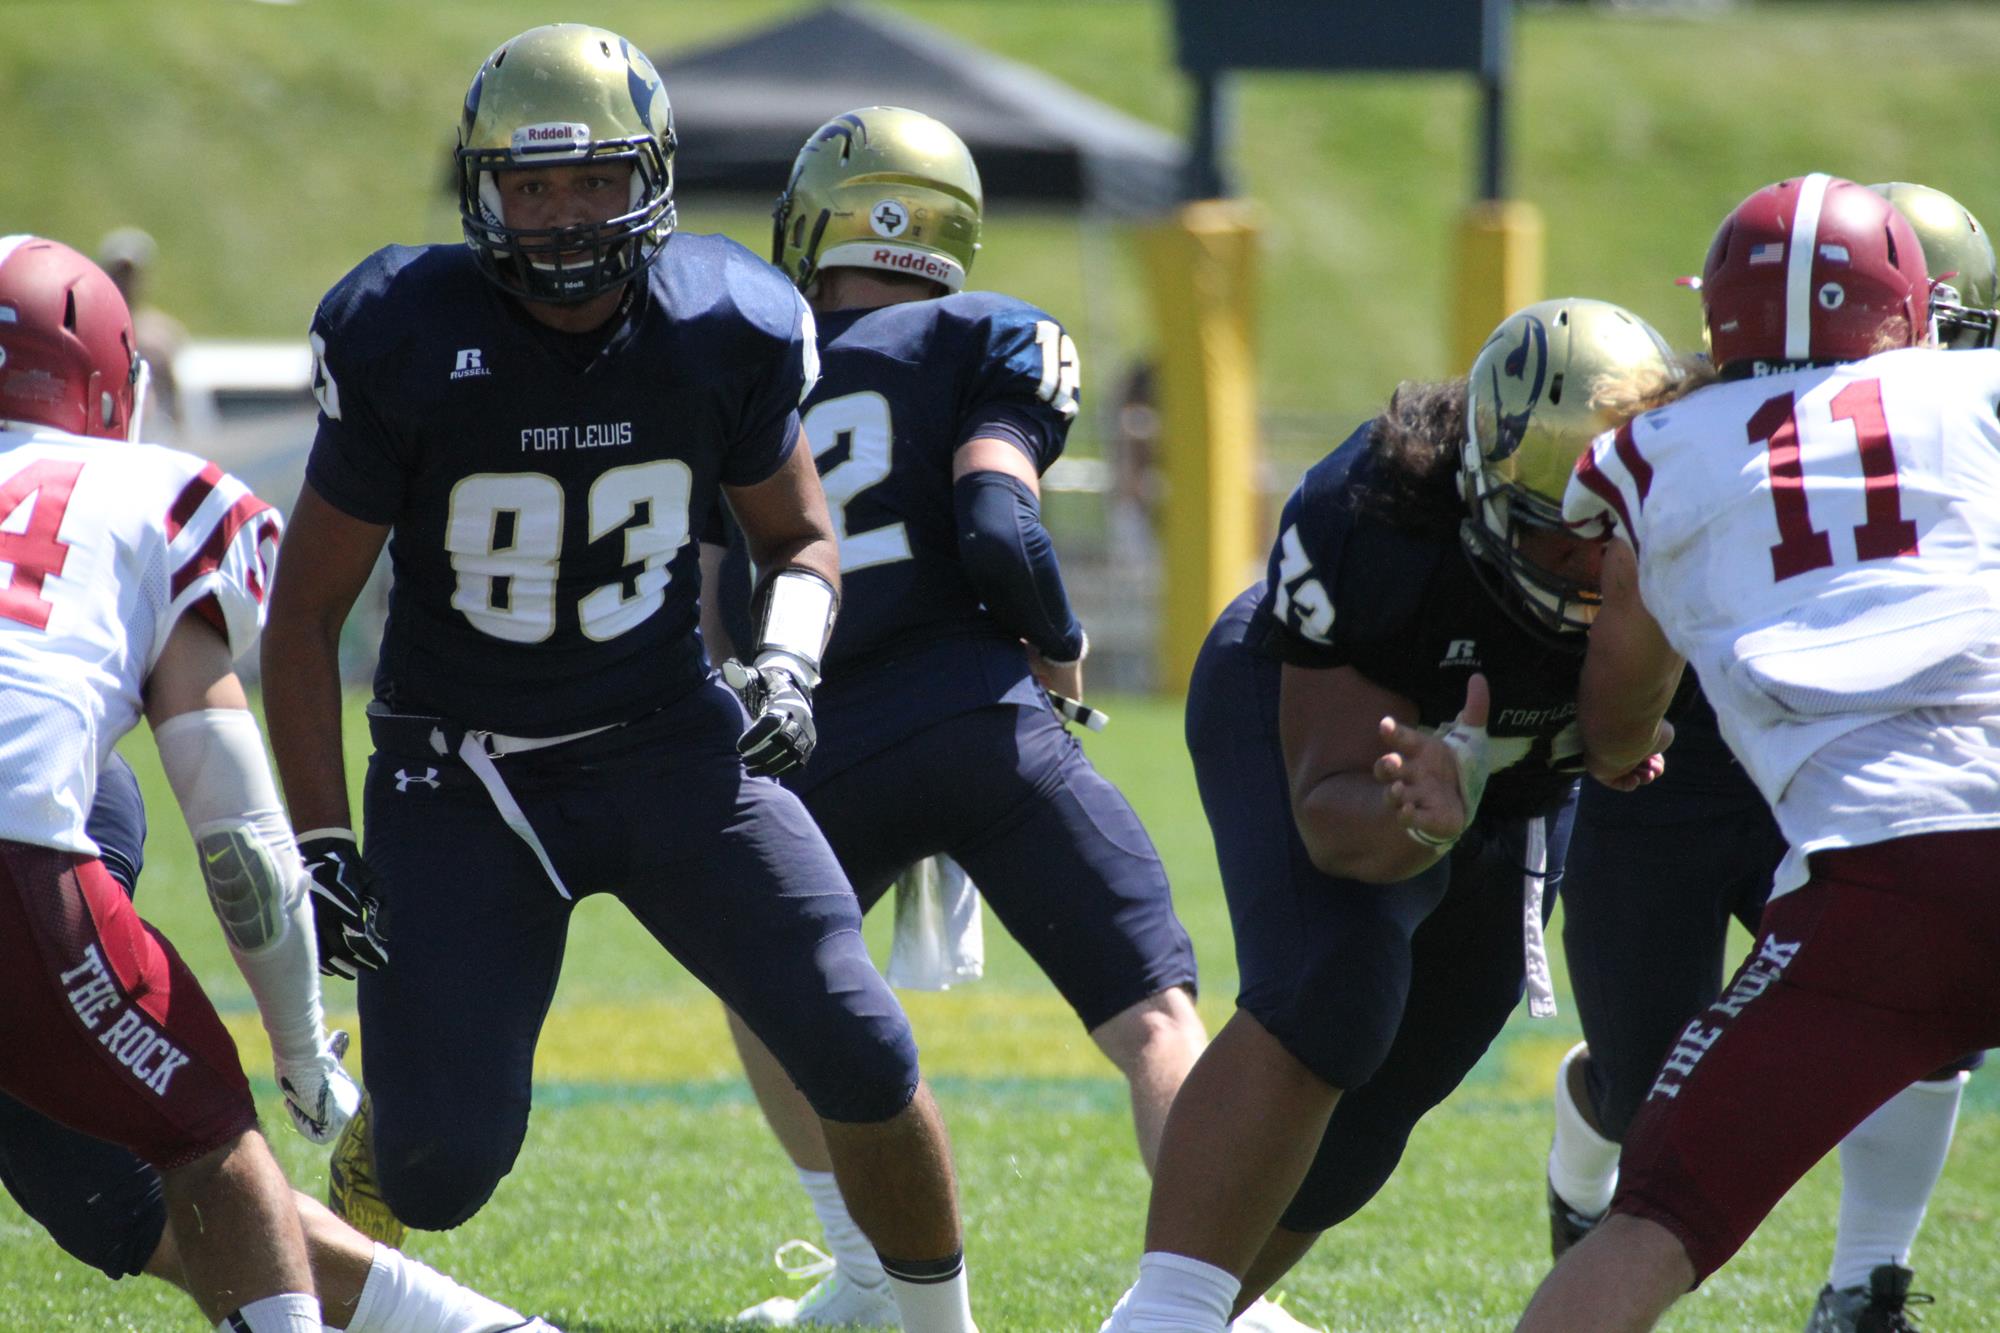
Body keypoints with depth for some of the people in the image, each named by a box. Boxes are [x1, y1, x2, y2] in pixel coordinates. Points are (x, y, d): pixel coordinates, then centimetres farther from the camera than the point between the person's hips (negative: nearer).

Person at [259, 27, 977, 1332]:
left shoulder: (724, 327, -8)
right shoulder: (404, 342, -15)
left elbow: (801, 536, 11)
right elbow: (308, 607, -5)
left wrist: (788, 668, -11)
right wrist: (321, 843, -9)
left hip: (669, 746, 2)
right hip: (462, 775, -2)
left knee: (861, 1059, -11)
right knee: (438, 1170, -9)